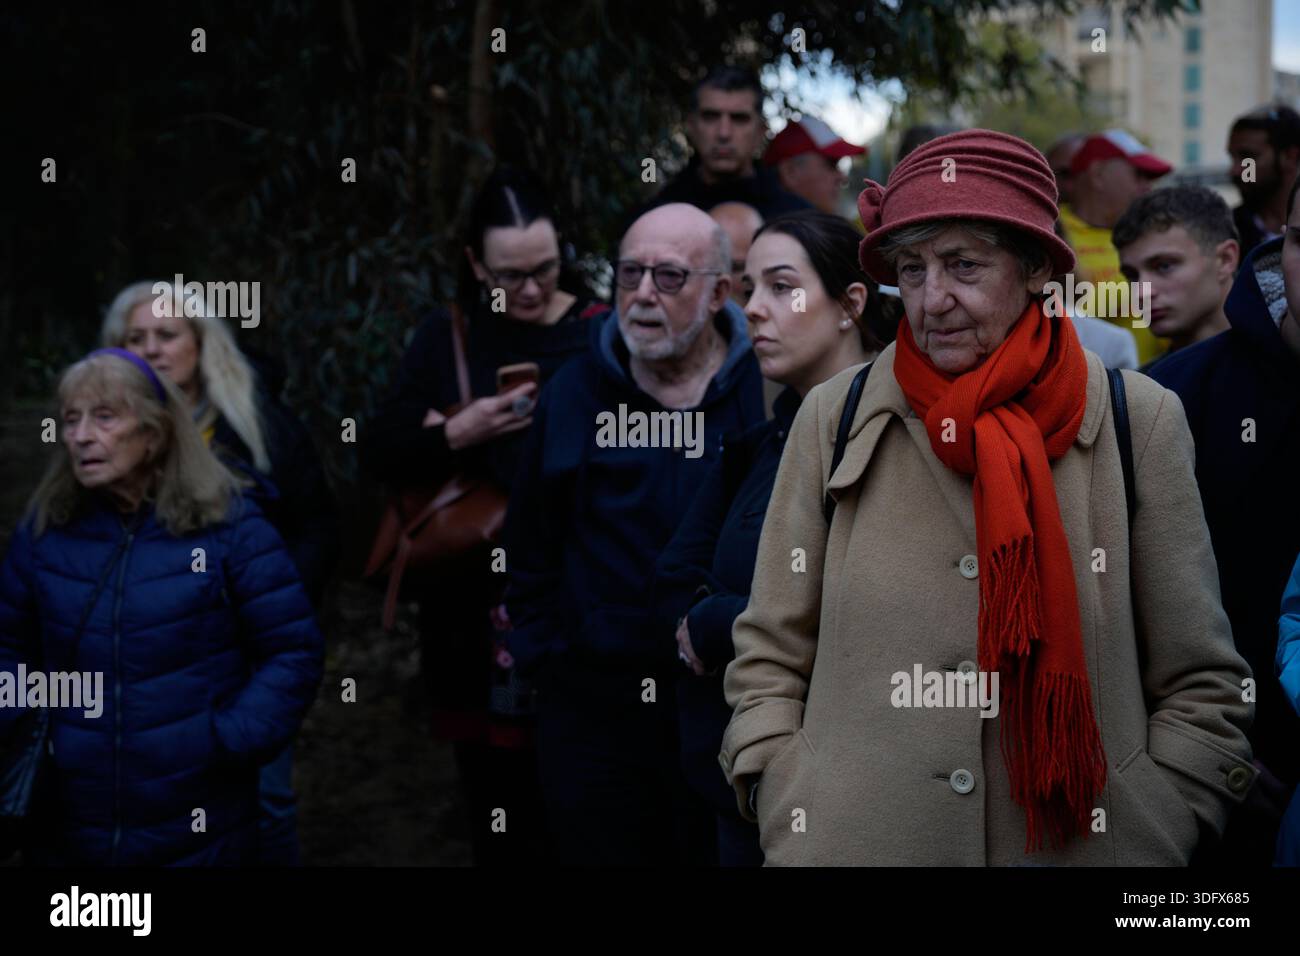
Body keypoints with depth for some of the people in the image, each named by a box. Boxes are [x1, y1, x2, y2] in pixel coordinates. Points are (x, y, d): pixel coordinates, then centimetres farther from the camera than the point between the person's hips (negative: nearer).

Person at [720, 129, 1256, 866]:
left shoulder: (1143, 421, -2)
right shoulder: (833, 417, 1)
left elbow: (1203, 692, 1)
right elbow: (769, 659, 4)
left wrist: (1146, 833, -10)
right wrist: (791, 821, -8)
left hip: (1080, 846, 0)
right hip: (851, 844, 1)